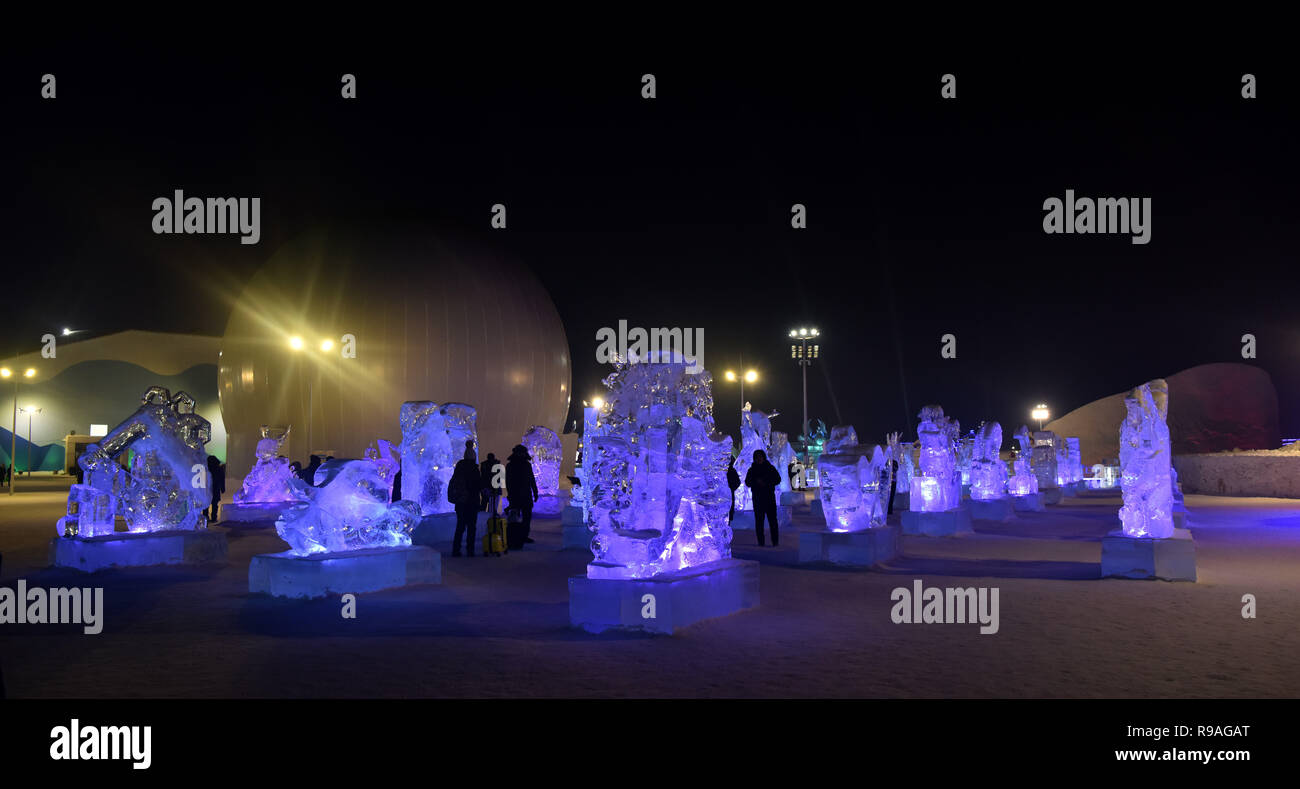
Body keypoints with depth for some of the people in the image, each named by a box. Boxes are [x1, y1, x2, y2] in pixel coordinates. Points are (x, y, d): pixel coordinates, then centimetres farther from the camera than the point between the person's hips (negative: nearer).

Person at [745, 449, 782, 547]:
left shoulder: (770, 468, 7)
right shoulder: (752, 470, 10)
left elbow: (778, 479, 2)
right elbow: (747, 483, 6)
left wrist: (766, 482, -13)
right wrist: (756, 482, -13)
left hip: (769, 496, -1)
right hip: (757, 497, 1)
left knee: (772, 519, -6)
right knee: (759, 520, -1)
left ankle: (775, 541, -2)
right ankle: (760, 542, 3)